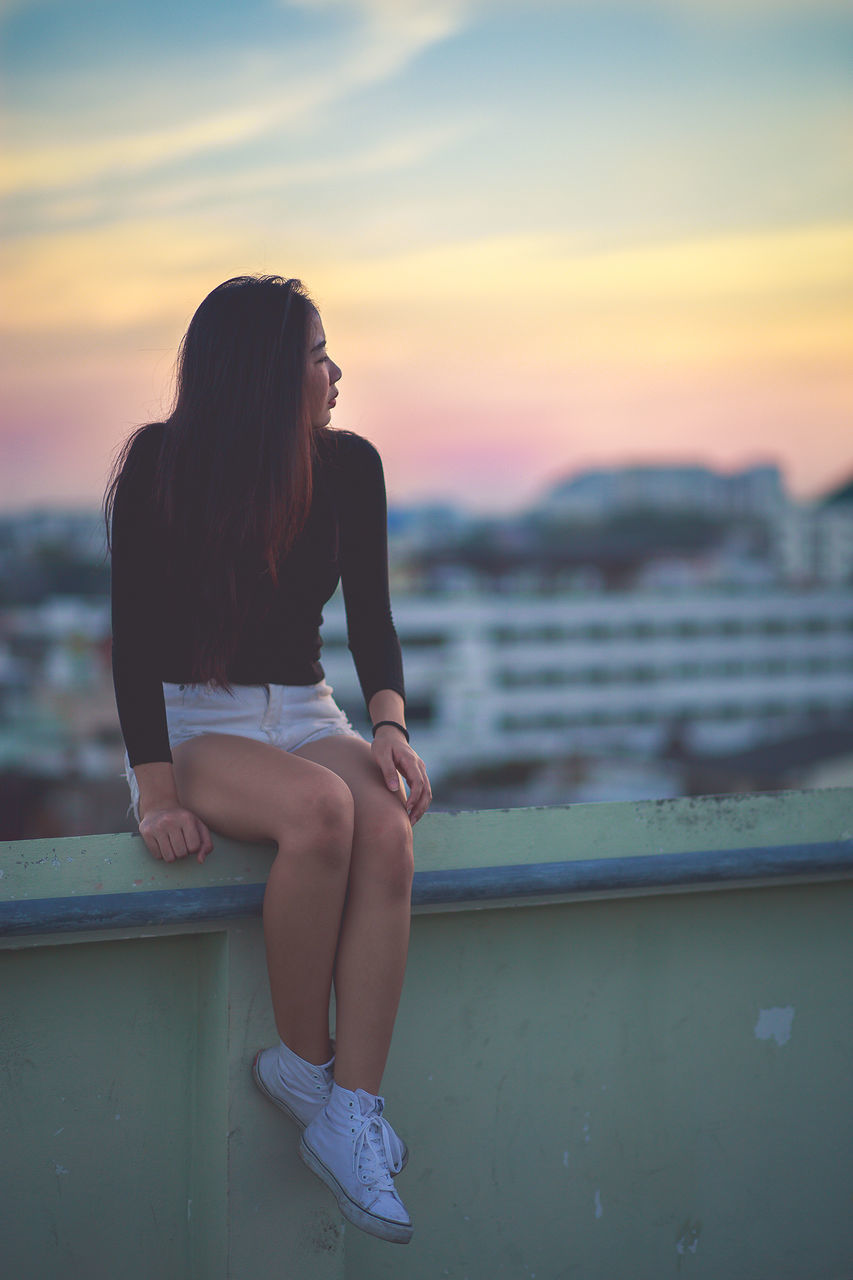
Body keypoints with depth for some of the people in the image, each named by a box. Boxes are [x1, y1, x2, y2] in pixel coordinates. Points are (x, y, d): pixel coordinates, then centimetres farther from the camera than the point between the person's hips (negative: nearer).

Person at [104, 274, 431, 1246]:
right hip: (190, 722, -4)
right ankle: (301, 1060, -18)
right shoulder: (160, 466, -10)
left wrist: (389, 723, -16)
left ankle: (349, 1115, -31)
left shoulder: (347, 466, 2)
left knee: (386, 831, -31)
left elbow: (370, 616, 5)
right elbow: (135, 637, -12)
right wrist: (158, 793, -22)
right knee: (323, 808, -37)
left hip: (303, 715, 4)